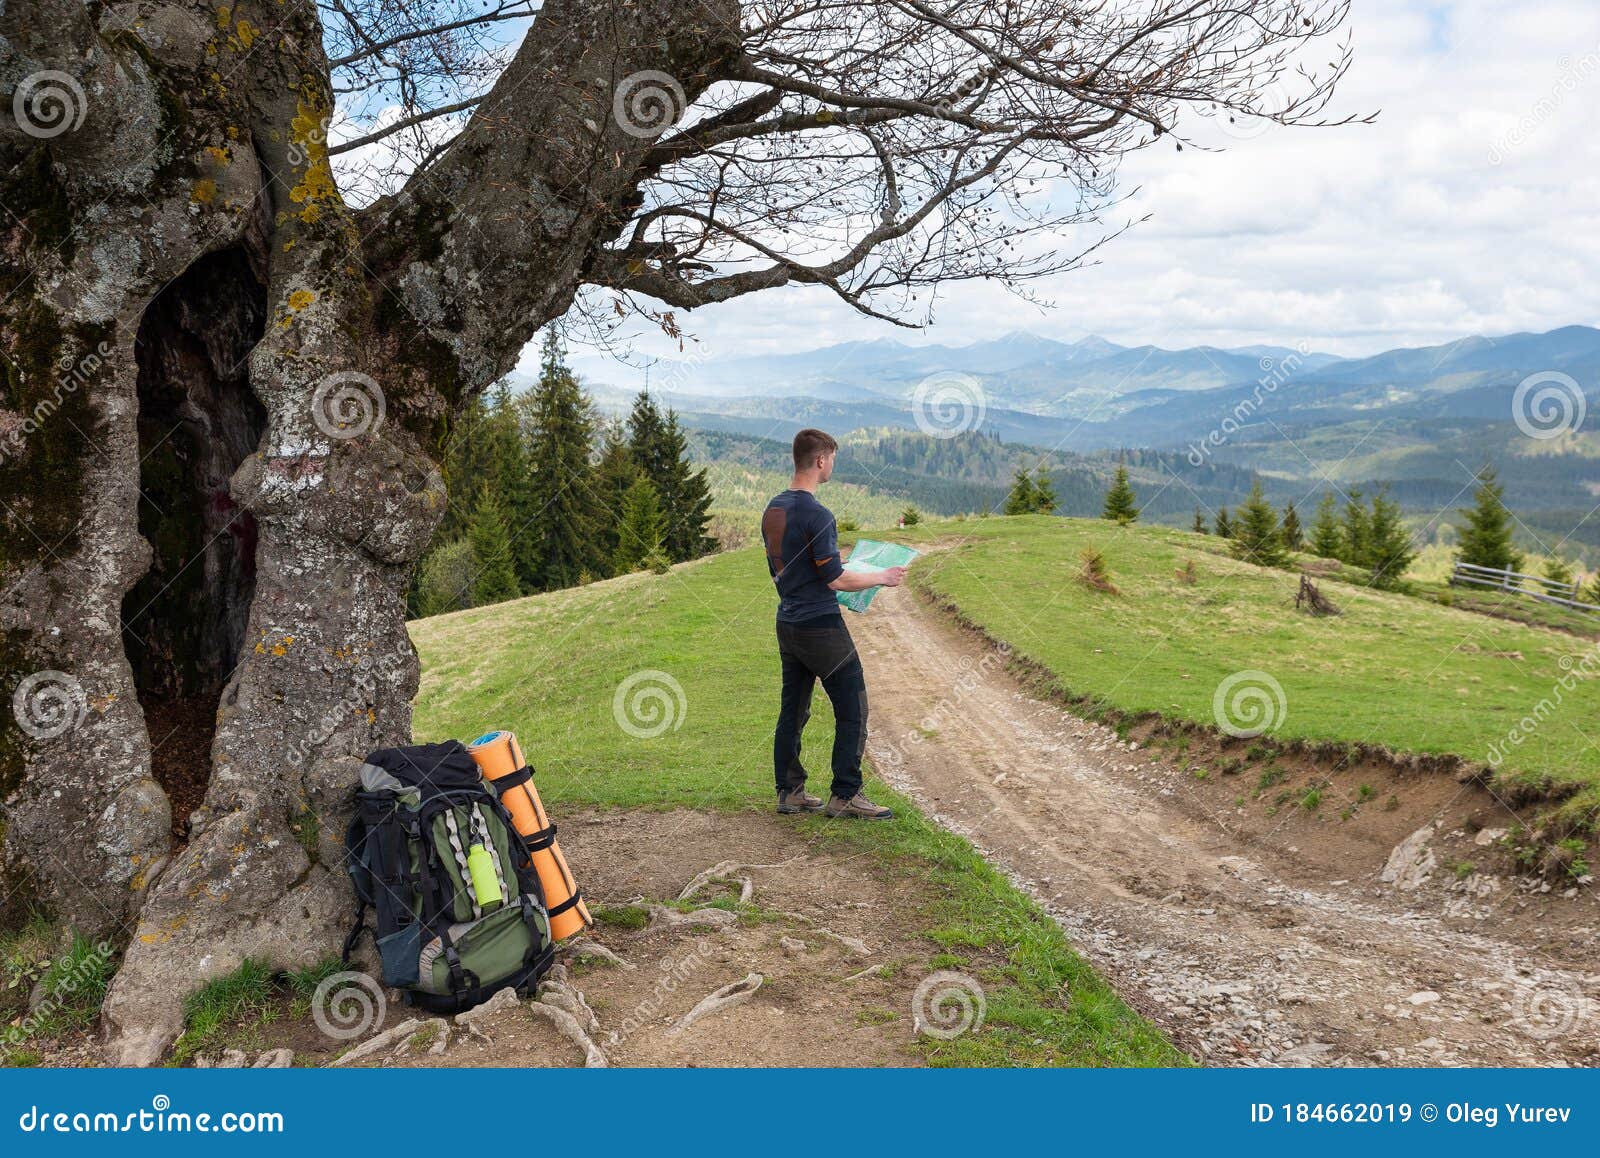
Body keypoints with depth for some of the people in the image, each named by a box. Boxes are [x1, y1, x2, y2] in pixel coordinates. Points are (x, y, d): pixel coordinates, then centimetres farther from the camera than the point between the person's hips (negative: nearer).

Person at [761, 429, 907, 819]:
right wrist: (882, 577, -3)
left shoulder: (773, 509, 8)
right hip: (821, 627, -9)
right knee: (852, 710, 1)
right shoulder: (817, 515, -19)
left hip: (788, 623, 9)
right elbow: (836, 580, -18)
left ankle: (789, 791, 19)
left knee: (793, 710, 13)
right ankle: (844, 795, 4)